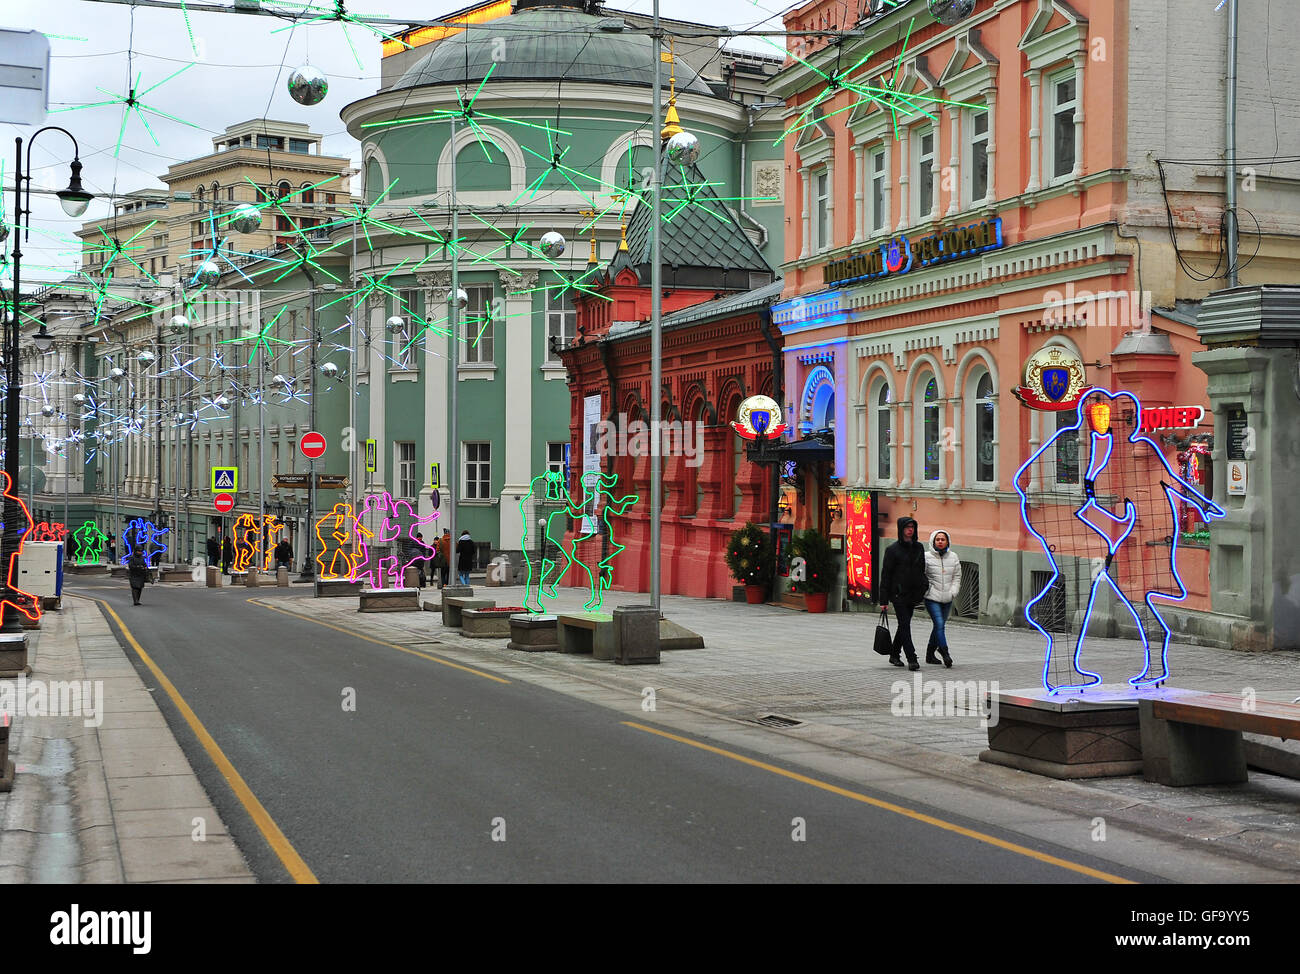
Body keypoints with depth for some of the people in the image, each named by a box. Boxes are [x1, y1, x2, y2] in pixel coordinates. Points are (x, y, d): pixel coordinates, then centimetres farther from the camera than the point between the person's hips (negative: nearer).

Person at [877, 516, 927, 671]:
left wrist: (922, 591, 12)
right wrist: (884, 599, -9)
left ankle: (894, 655, 26)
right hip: (898, 593, -6)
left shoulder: (919, 547, 10)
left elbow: (922, 570, 18)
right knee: (905, 625, -10)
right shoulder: (893, 549, -6)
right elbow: (885, 574, -6)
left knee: (904, 625, 13)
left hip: (913, 593, 6)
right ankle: (912, 659, -14)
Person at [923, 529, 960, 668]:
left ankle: (930, 654, 22)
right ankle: (945, 653, -13)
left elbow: (957, 577, 12)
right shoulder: (926, 557, -5)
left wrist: (953, 592, 0)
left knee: (940, 625, 10)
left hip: (947, 599, 5)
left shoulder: (953, 557, 7)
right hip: (932, 598, -5)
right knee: (939, 624, -15)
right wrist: (924, 588, -10)